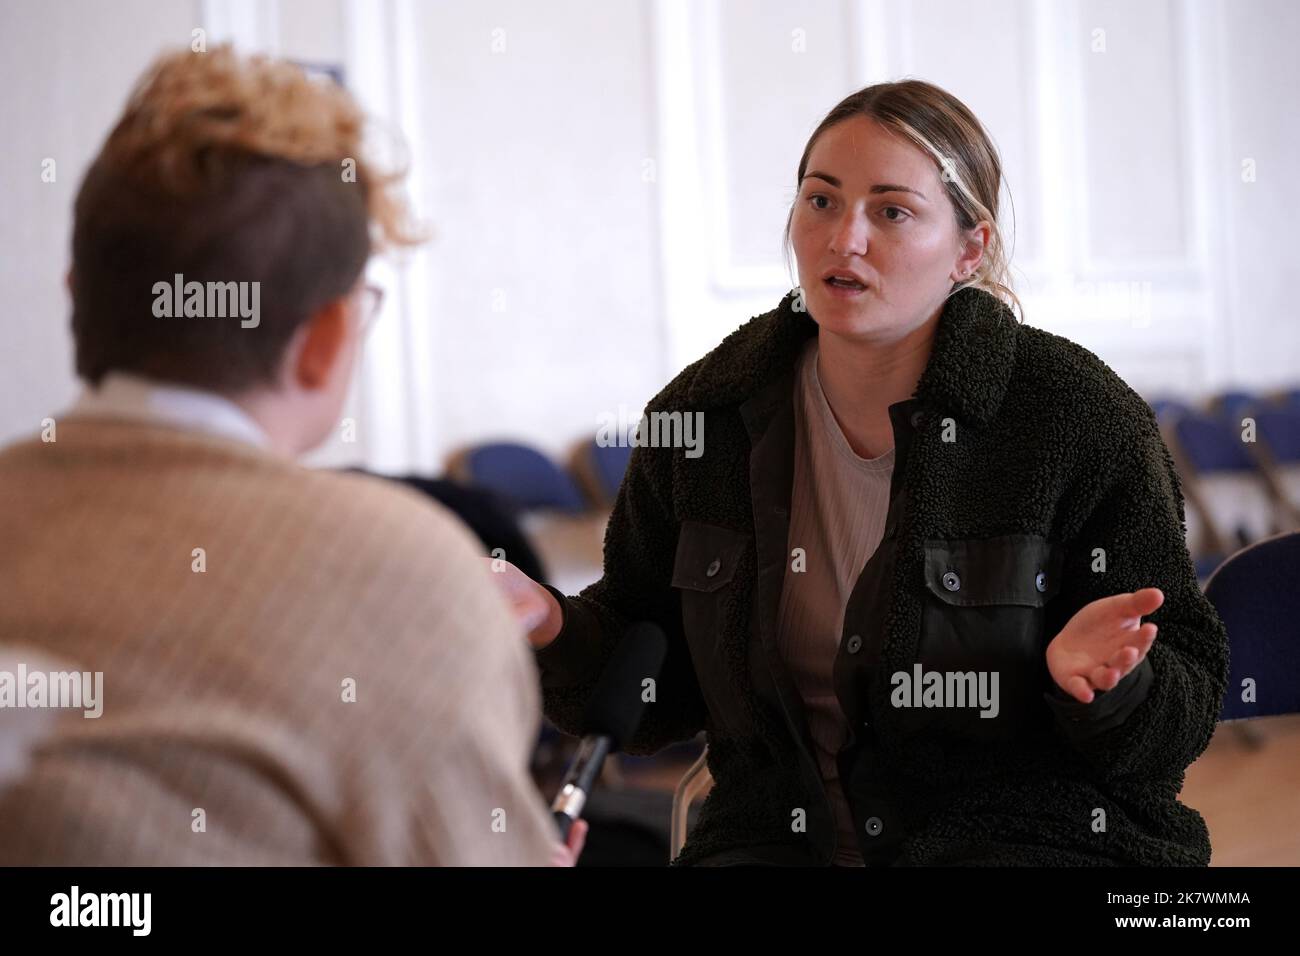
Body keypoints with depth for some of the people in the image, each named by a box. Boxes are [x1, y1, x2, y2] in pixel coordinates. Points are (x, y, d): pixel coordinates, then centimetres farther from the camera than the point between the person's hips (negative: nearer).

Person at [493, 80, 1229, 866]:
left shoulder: (1083, 418, -5)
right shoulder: (705, 415, 5)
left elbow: (1188, 709, -1)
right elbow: (658, 693, 12)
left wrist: (1100, 680, -23)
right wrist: (554, 627, -8)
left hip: (1031, 831, -1)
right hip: (783, 834, 2)